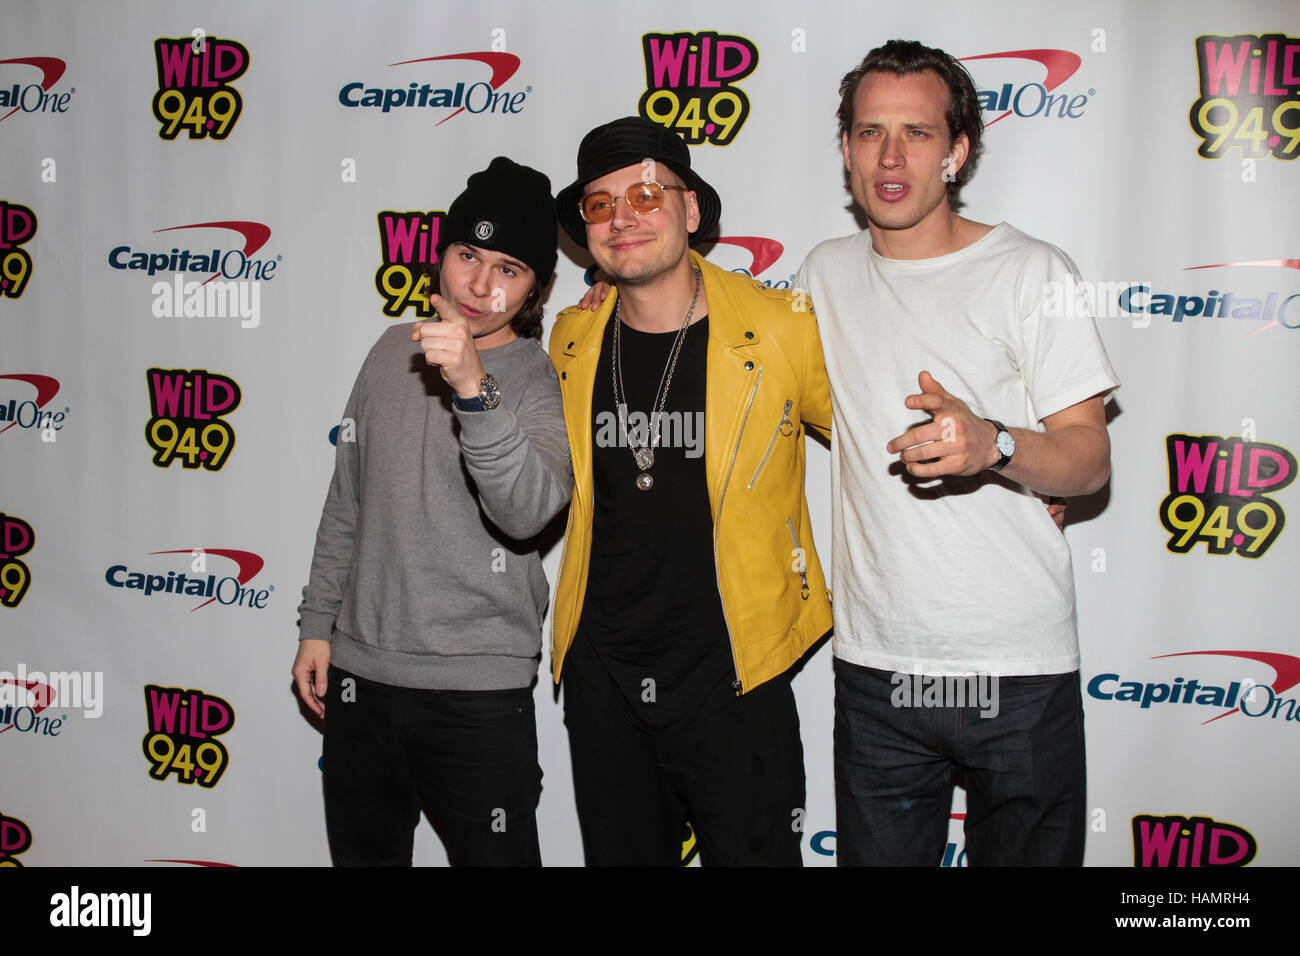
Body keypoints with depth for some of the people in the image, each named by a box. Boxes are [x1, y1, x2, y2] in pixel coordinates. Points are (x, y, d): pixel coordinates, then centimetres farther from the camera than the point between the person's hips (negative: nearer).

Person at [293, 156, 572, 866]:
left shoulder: (544, 381, -8)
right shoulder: (396, 349, 7)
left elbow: (528, 509, -28)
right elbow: (348, 501, 15)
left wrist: (475, 389, -40)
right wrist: (318, 622, 13)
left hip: (478, 690, -5)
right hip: (359, 673, 5)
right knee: (363, 853, 17)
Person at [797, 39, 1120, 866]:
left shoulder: (1032, 272, -4)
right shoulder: (826, 276, 9)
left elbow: (1090, 461, -8)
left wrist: (991, 444, -26)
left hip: (1020, 671, -3)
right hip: (875, 667, 3)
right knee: (878, 855, 11)